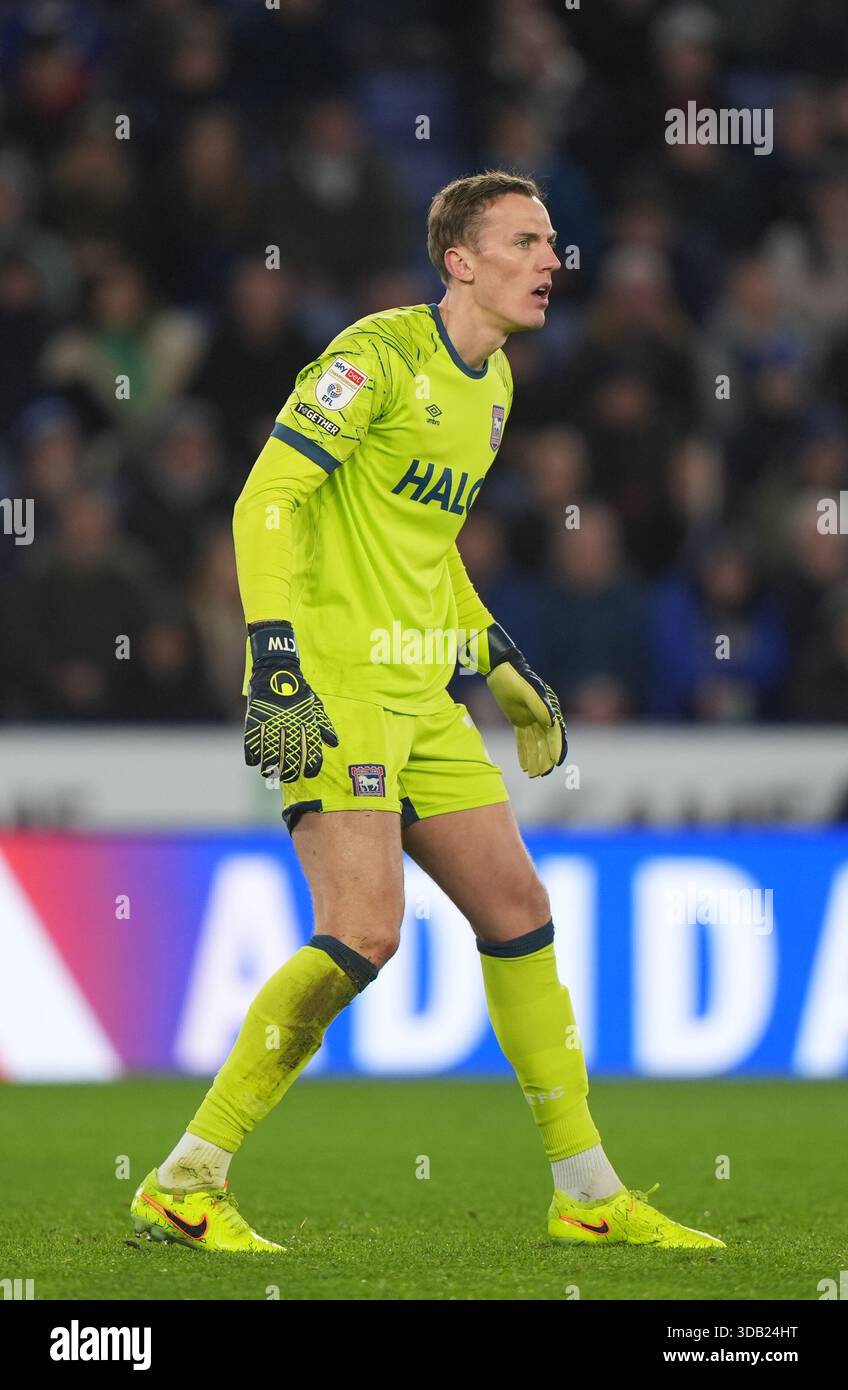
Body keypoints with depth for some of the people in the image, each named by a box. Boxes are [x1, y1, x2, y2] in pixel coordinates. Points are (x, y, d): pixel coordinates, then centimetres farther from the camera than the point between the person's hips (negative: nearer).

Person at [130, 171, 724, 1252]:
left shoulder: (492, 383, 16)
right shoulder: (381, 354, -11)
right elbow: (267, 497, -16)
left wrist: (501, 662, 23)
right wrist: (277, 660, -24)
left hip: (421, 696, 9)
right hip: (333, 684, -9)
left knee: (518, 913, 8)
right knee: (364, 930, -20)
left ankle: (587, 1194, 17)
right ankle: (185, 1185, -13)